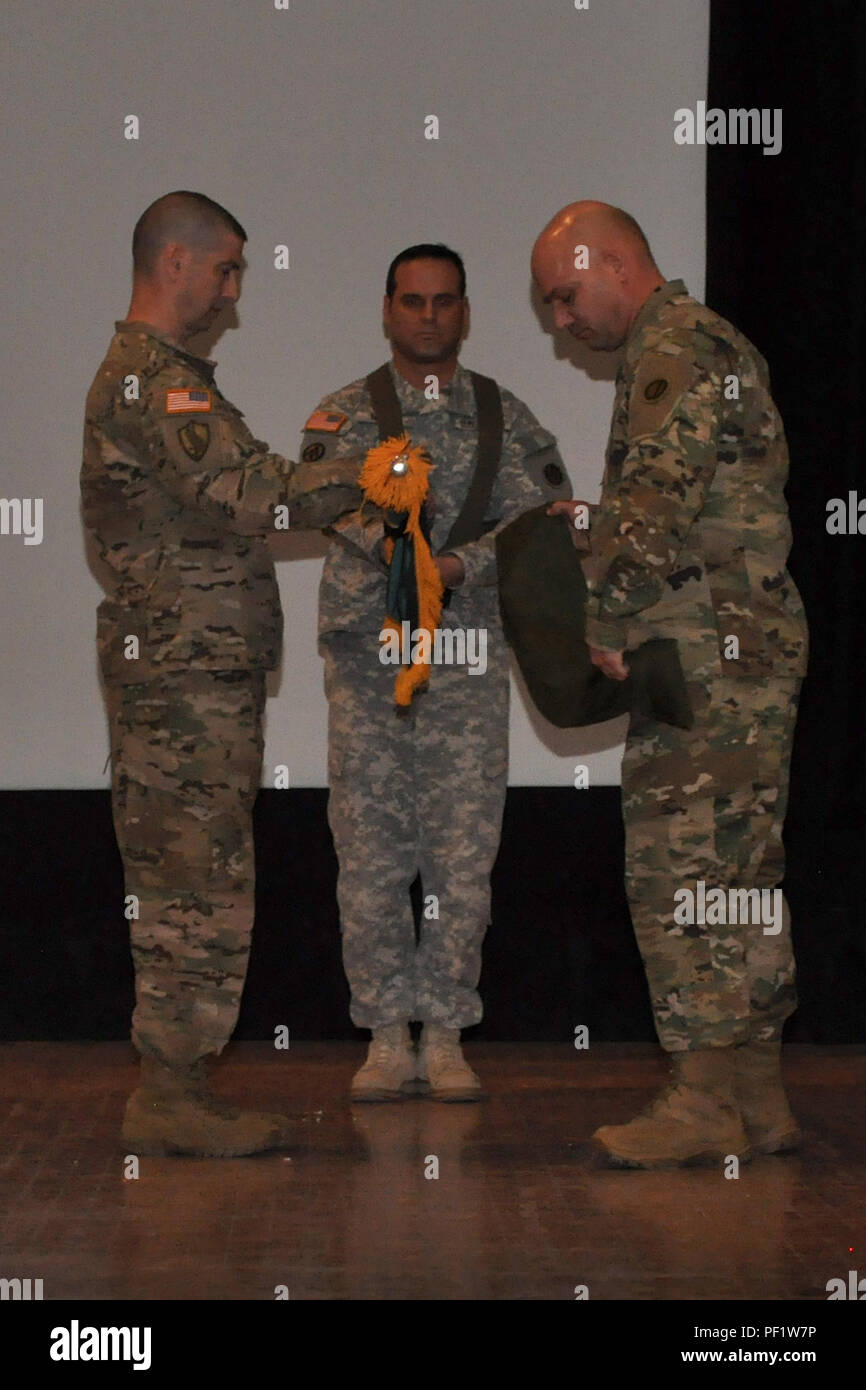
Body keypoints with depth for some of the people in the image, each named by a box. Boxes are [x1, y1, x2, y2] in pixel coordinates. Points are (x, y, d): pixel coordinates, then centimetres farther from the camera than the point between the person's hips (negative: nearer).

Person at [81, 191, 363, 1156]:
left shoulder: (151, 373, 22)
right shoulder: (155, 379, -13)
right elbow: (250, 499, -21)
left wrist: (303, 461, 12)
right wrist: (357, 475, -11)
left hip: (187, 670, 11)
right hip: (187, 672, -11)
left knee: (177, 888, 10)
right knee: (200, 886, -8)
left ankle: (172, 1092, 14)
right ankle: (171, 1095, -3)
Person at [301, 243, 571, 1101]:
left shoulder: (506, 418, 10)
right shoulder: (344, 414, 7)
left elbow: (540, 513, -3)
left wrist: (463, 562, -19)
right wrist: (395, 541, -31)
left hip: (471, 654, 1)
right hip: (366, 651, -1)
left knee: (462, 853, 1)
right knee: (370, 853, 0)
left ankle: (445, 1036, 11)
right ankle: (387, 1037, 10)